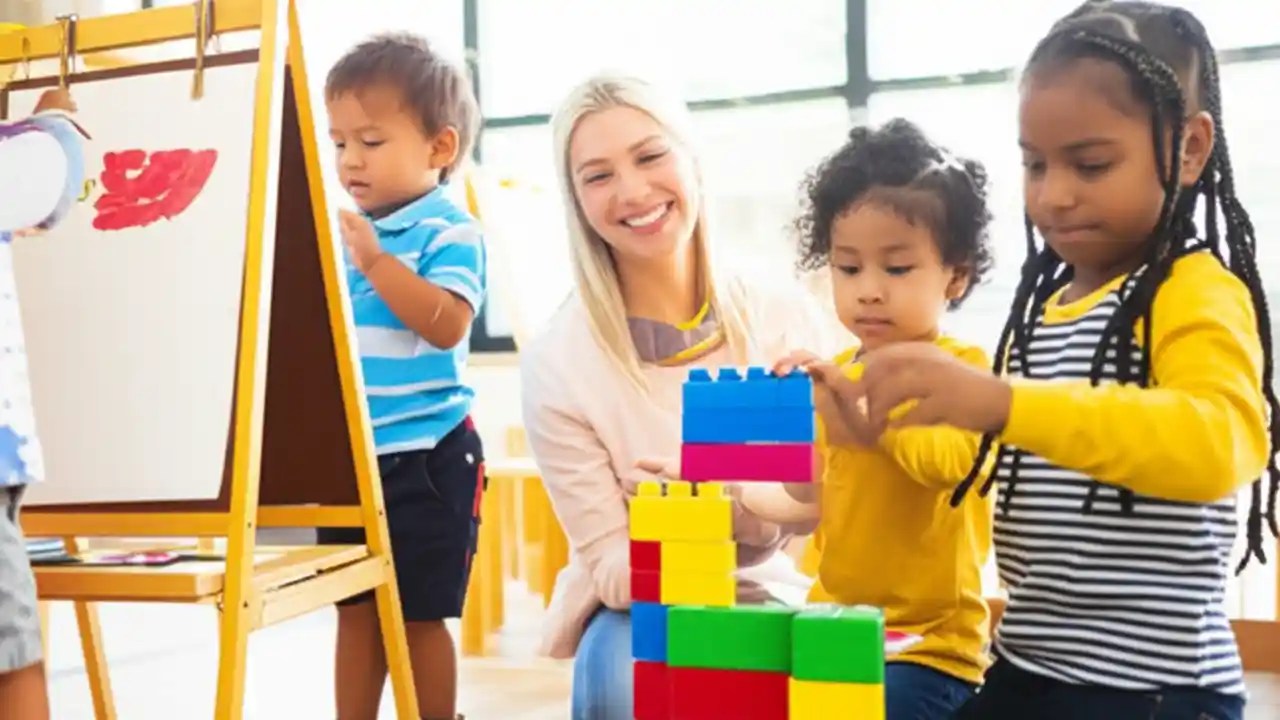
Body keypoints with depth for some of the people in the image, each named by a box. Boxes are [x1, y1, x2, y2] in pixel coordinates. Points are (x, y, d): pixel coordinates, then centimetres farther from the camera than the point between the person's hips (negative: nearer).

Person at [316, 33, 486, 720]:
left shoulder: (449, 231, -10)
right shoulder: (340, 233, 9)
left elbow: (446, 325, -24)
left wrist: (374, 261, -27)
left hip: (426, 456, -6)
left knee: (421, 615, 4)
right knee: (356, 610, 14)